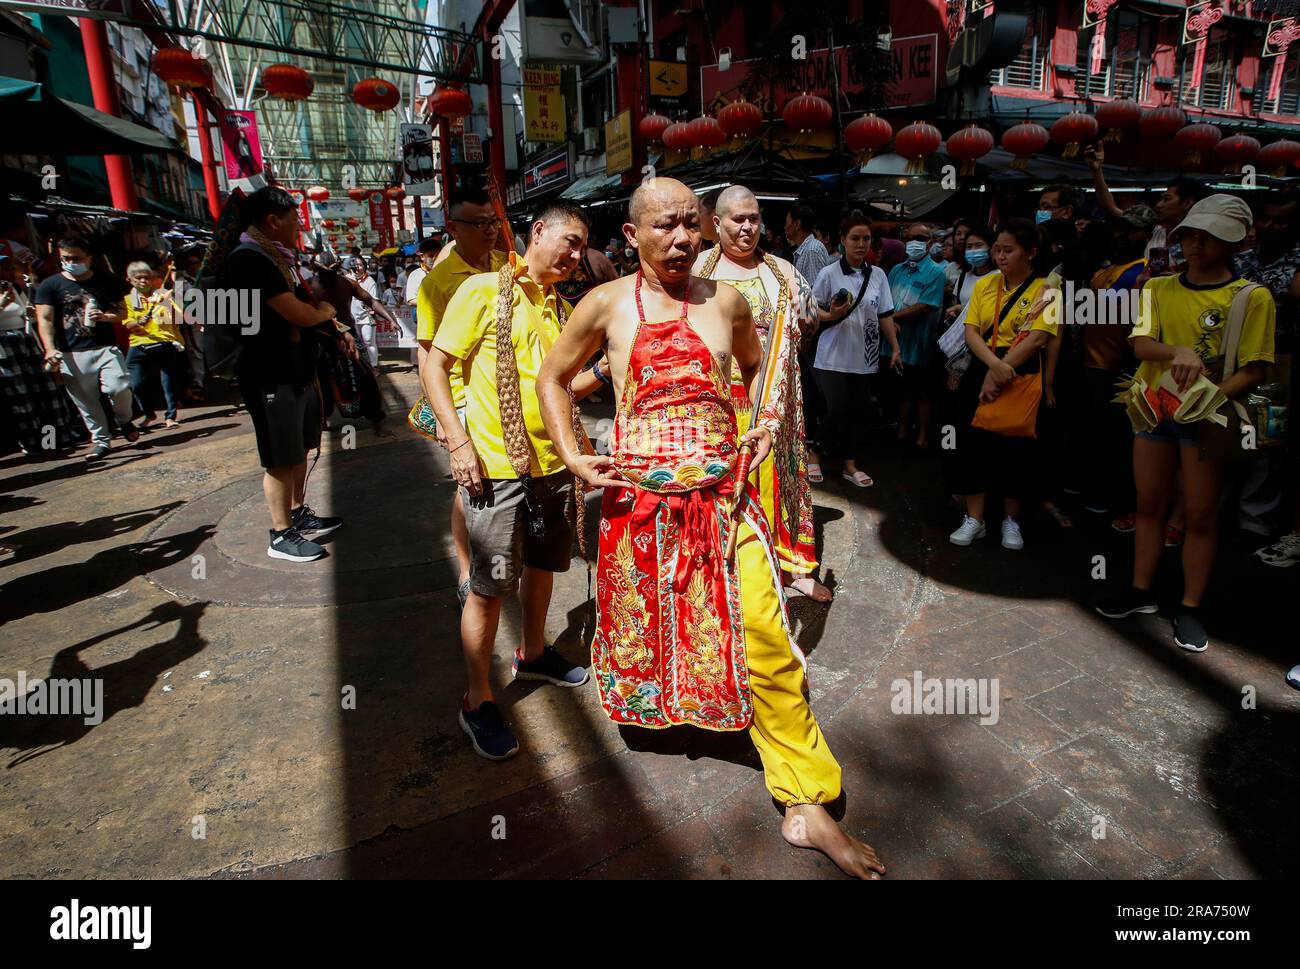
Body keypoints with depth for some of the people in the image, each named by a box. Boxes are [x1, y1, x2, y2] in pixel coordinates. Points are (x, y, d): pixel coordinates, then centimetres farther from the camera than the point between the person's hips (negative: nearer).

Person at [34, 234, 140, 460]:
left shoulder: (107, 281, 9)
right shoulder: (50, 286, 4)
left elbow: (122, 311, 12)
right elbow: (45, 320, -3)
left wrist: (106, 316, -11)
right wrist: (50, 349, -17)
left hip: (105, 348, 0)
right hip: (71, 354, 0)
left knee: (119, 388, -16)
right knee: (86, 401, 3)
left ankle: (124, 421, 14)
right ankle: (99, 440, 15)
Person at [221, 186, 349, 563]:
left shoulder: (279, 256, 14)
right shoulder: (249, 258, -19)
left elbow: (307, 302, 21)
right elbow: (299, 314, -25)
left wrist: (337, 332, 4)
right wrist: (326, 311, -4)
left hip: (298, 370, 10)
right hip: (272, 376, -10)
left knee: (300, 451, 19)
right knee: (280, 461, -1)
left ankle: (299, 514, 33)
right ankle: (281, 536, 11)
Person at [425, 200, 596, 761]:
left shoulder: (562, 310, 12)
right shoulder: (483, 290, -7)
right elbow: (435, 363, -8)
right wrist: (458, 442, -17)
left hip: (553, 461, 7)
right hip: (496, 464, -6)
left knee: (541, 566, 19)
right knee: (489, 586, 0)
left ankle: (532, 654, 42)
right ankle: (477, 701, 16)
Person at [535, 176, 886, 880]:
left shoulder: (727, 301, 6)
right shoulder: (608, 303, 0)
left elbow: (756, 367, 25)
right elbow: (552, 378, 11)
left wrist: (767, 421, 7)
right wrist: (571, 456, 0)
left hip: (723, 493, 1)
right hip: (640, 498, 0)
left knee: (765, 637, -4)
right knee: (643, 628, 15)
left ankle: (806, 806, 9)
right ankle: (646, 705, 50)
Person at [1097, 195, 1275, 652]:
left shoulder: (1253, 297, -3)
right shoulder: (1158, 288, 6)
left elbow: (1253, 368, -7)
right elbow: (1140, 342, -7)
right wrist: (1178, 352, -27)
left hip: (1205, 415, -3)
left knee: (1201, 515, 3)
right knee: (1149, 505, 12)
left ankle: (1190, 608, 16)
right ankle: (1141, 591, 25)